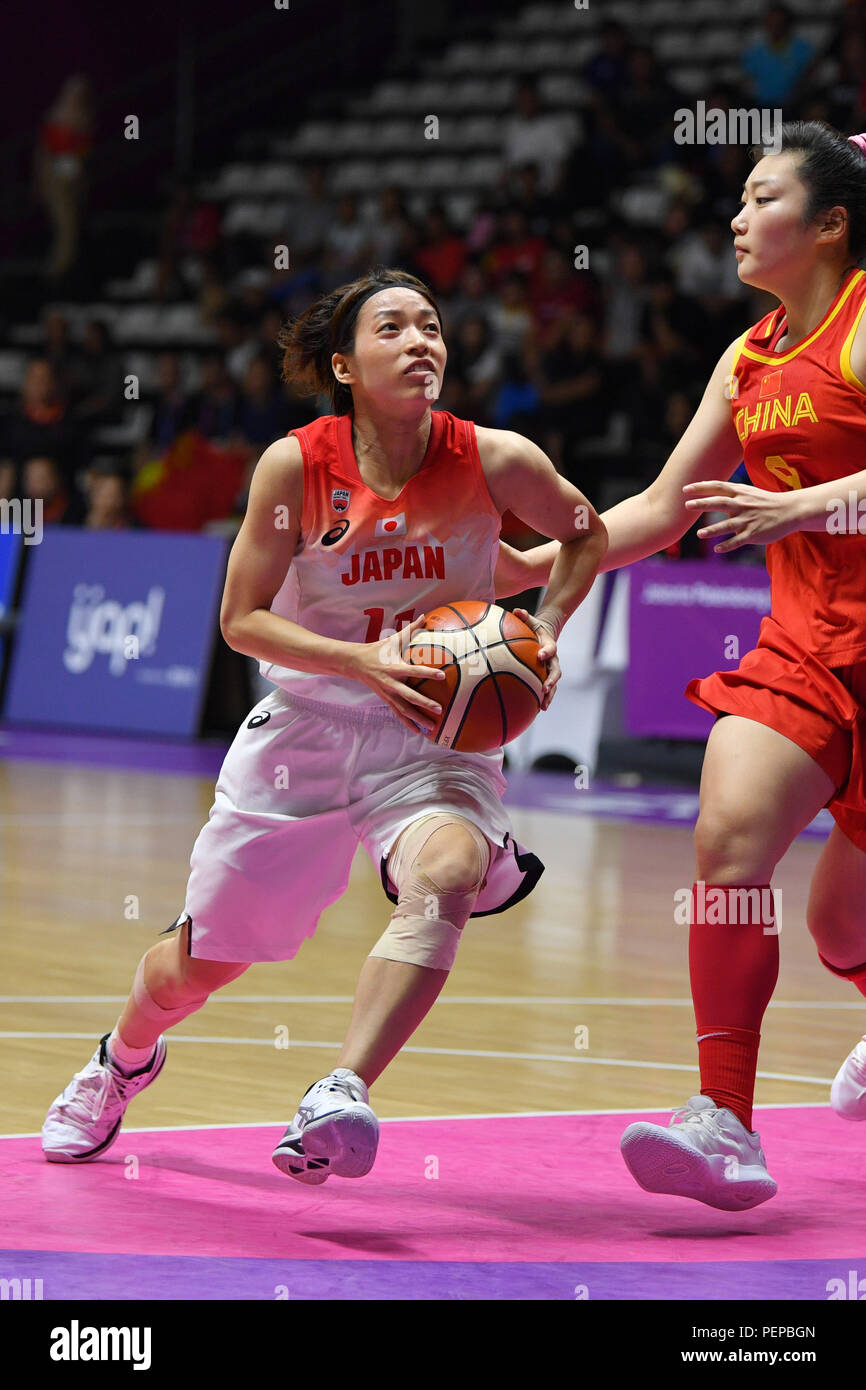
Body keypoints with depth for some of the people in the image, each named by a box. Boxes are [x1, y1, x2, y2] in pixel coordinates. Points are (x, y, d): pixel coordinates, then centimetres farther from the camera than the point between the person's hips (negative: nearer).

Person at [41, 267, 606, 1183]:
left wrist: (545, 632, -7)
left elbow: (584, 533, 9)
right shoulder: (296, 465, -14)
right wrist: (363, 663, -22)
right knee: (200, 962, 11)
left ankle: (339, 1097, -40)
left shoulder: (496, 461, -12)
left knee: (445, 876, -36)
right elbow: (241, 620, -8)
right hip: (305, 724, 1)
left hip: (433, 733, 0)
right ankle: (124, 1060, 46)